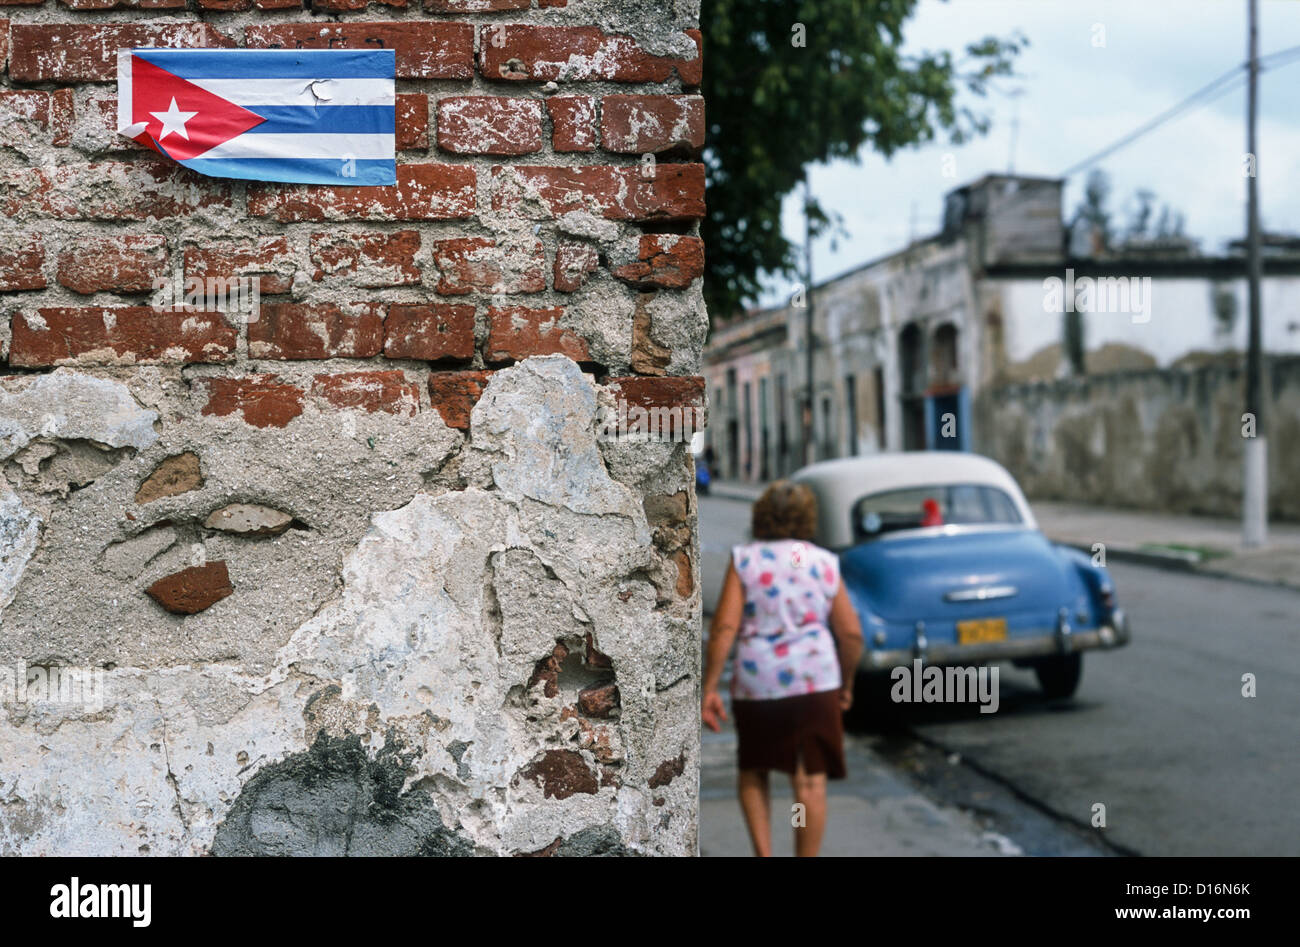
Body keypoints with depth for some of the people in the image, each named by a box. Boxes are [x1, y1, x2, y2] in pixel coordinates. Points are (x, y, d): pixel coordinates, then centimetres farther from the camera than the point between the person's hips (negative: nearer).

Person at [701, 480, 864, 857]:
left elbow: (724, 627, -8)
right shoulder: (825, 562, 5)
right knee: (810, 782, 3)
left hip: (755, 684, 0)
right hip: (815, 682, 0)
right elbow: (851, 634, 3)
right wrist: (847, 684, 17)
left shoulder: (743, 559, 1)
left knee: (752, 774, 19)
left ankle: (762, 853, 9)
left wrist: (709, 689, -6)